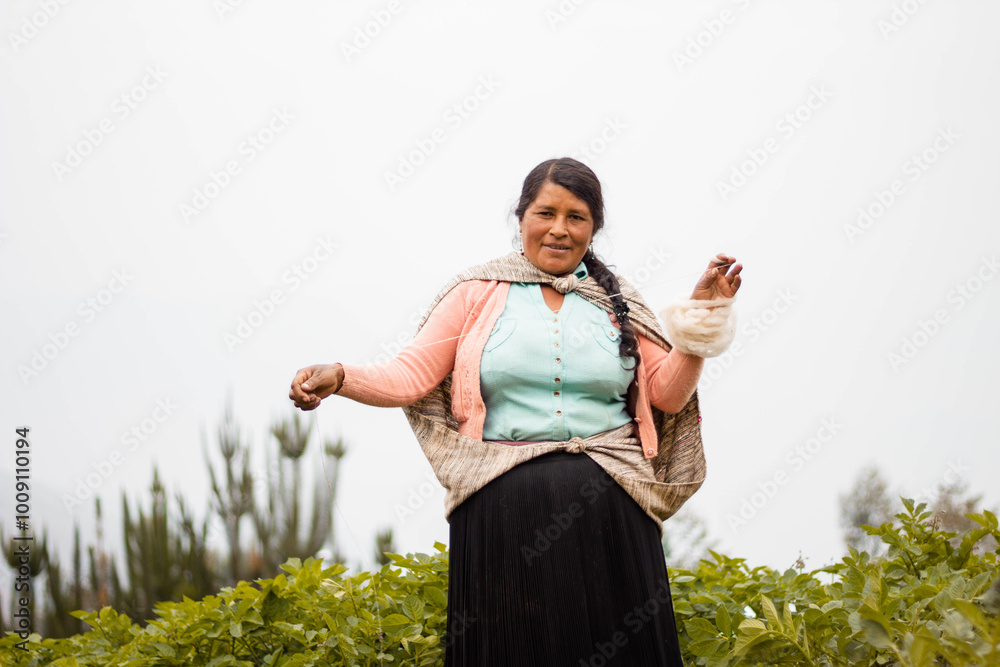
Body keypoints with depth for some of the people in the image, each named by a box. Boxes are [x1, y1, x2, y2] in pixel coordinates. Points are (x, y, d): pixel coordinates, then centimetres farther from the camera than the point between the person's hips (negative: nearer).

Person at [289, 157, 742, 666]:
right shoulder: (476, 293, 6)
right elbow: (411, 376, 1)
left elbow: (668, 395, 9)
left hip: (608, 511, 2)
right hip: (503, 507, -1)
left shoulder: (619, 303, 13)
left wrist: (703, 313, -2)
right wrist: (339, 377, -16)